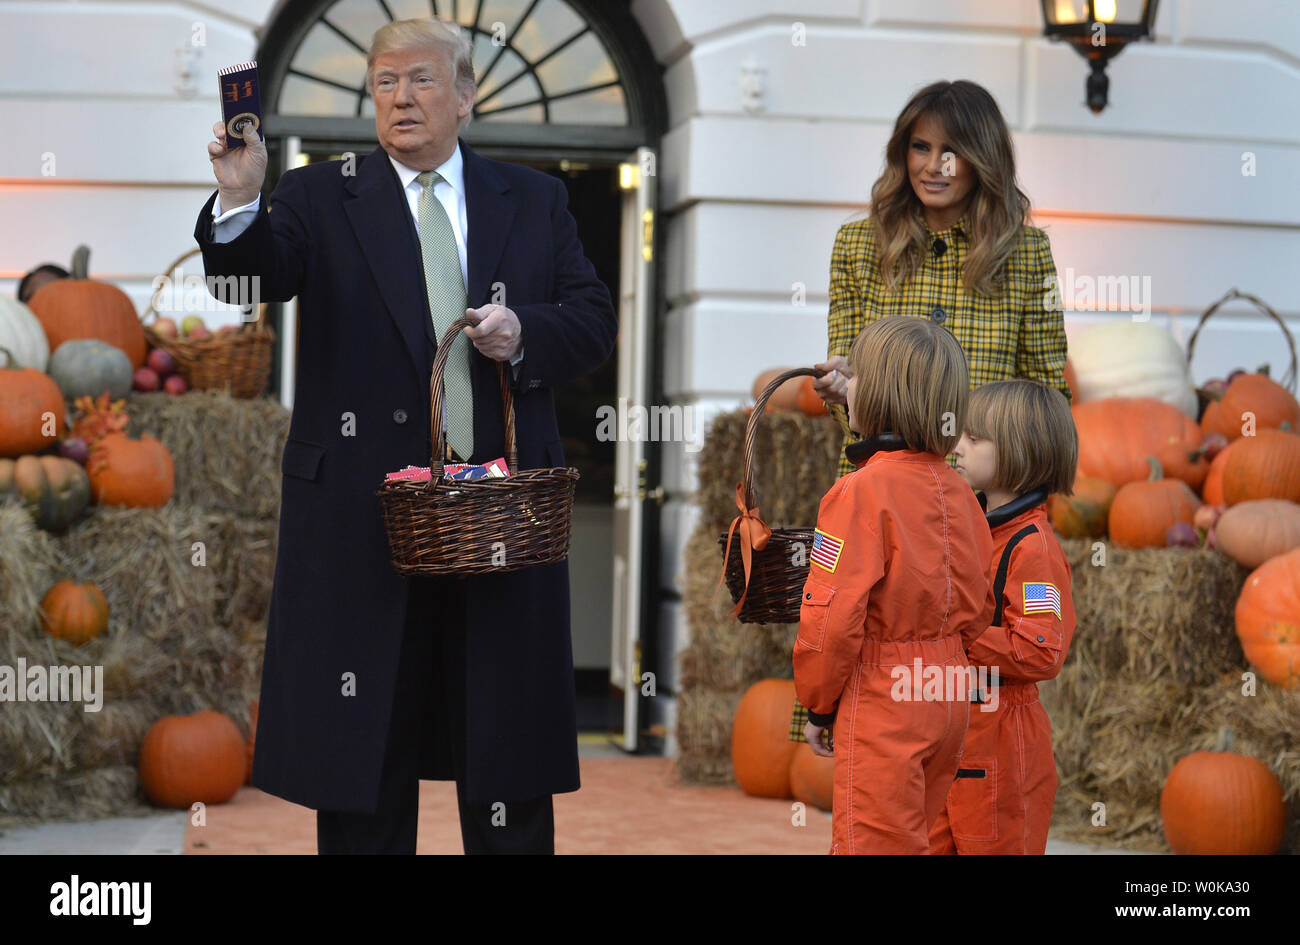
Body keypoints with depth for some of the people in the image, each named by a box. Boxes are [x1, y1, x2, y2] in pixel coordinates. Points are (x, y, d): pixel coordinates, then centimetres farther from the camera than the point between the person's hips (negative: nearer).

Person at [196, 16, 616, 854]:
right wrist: (240, 200, -32)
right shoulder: (321, 198, 5)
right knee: (361, 752, 6)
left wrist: (526, 333, -12)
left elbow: (594, 320, 8)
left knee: (511, 752, 11)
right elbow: (254, 277, -13)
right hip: (365, 517, -2)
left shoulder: (534, 201, 12)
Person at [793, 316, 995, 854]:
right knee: (917, 836, 19)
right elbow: (978, 609, 11)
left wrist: (817, 706, -6)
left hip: (881, 708, -7)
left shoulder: (861, 493, -18)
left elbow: (832, 617, -19)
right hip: (948, 701, 7)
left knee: (872, 843, 2)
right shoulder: (957, 491, 4)